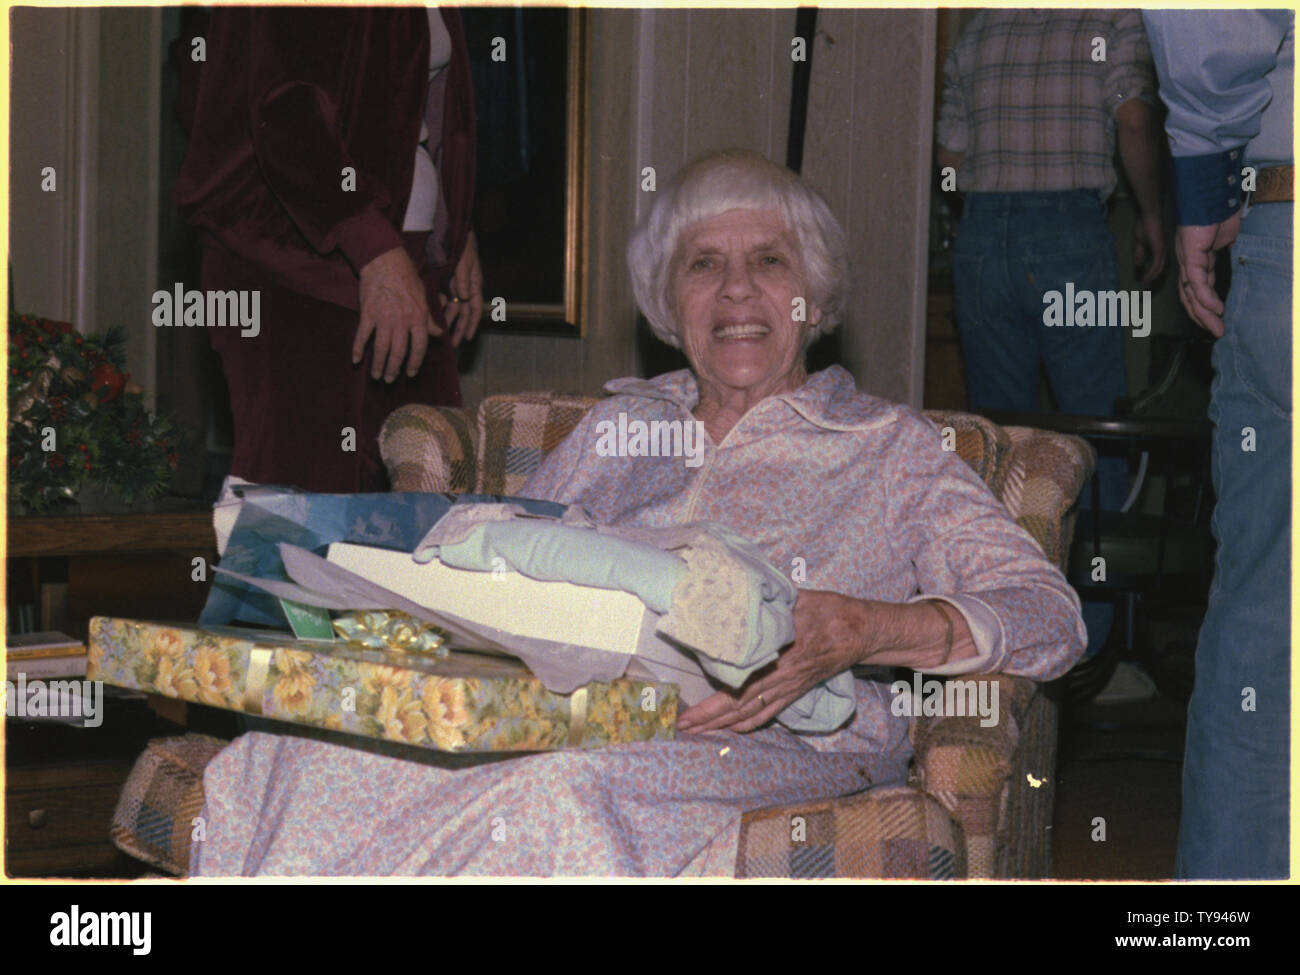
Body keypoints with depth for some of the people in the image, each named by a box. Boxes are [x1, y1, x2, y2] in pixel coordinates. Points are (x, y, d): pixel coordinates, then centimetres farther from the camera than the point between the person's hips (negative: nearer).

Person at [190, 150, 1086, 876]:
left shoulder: (889, 449, 14)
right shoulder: (619, 425, 28)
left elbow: (1050, 615, 2)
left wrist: (869, 629, -17)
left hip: (774, 745, -4)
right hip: (565, 713, 4)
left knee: (557, 794, -40)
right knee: (316, 758, -27)